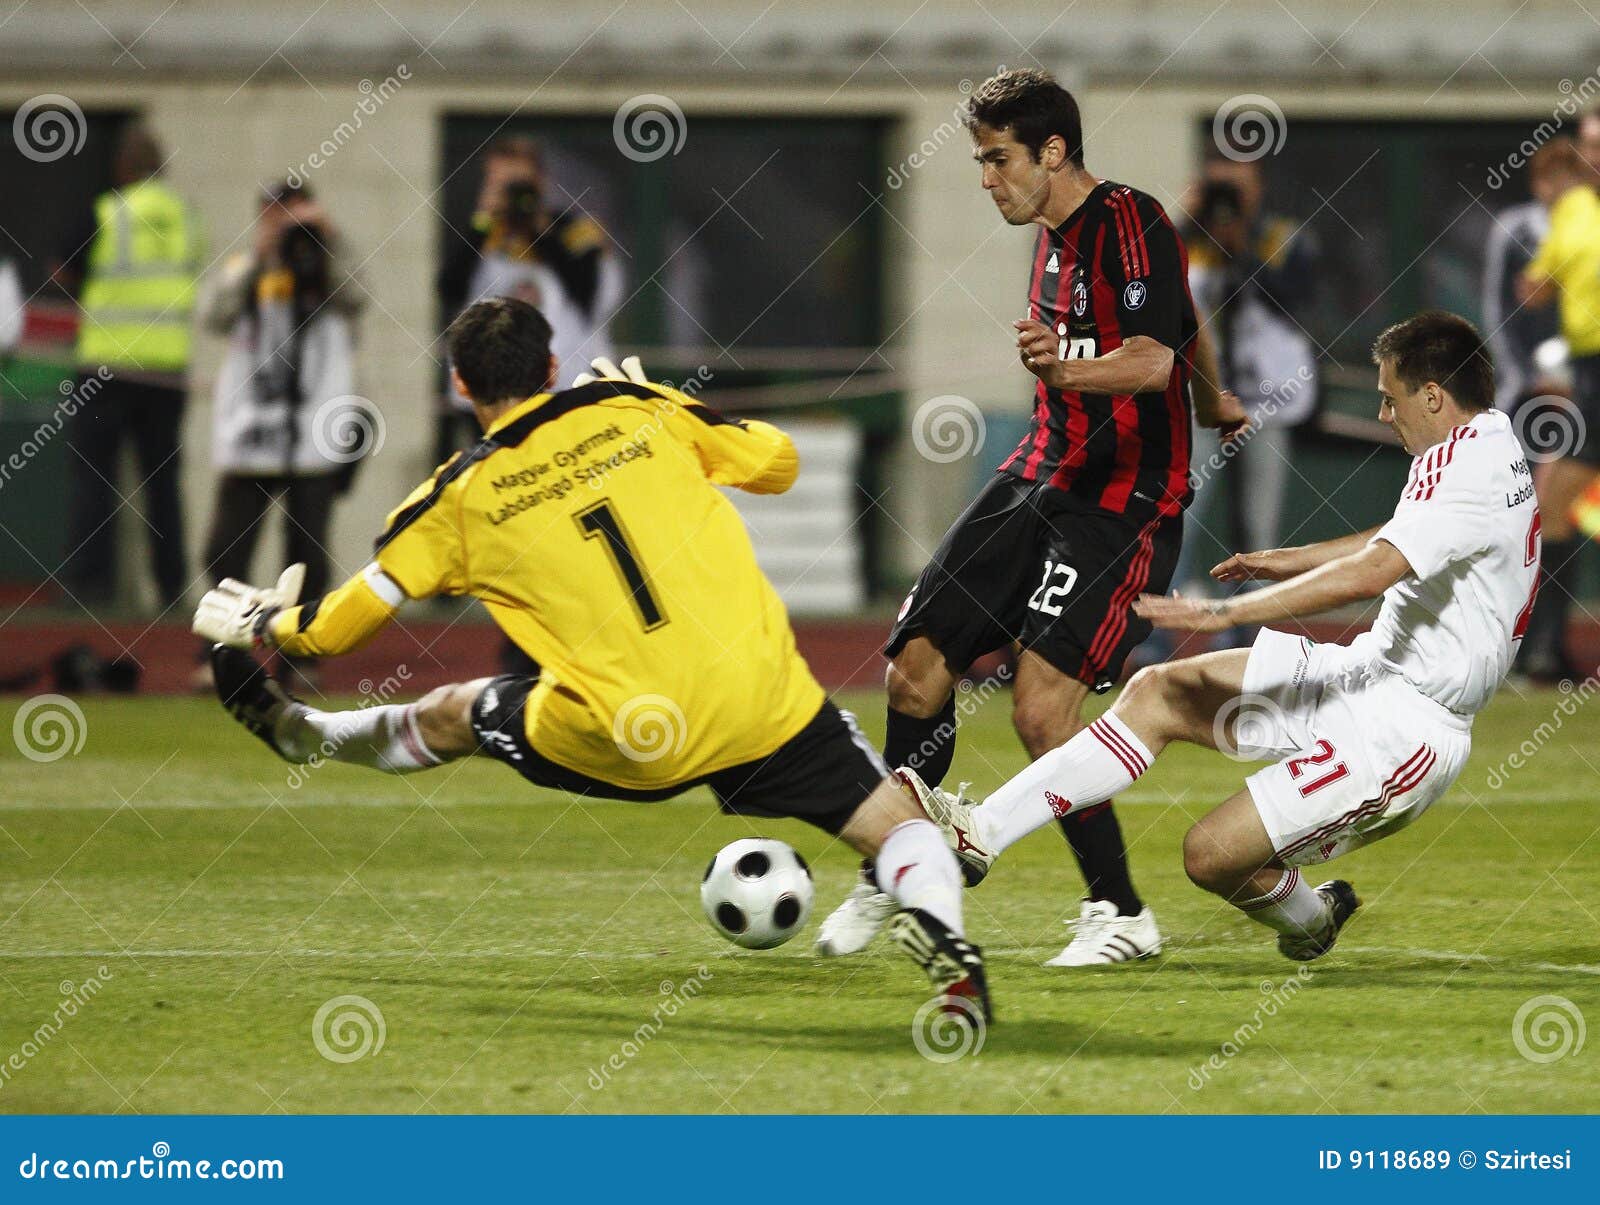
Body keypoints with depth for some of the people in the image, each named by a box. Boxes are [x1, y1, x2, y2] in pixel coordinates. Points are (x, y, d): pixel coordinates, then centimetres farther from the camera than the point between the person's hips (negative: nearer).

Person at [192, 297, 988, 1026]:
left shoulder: (460, 496, 4)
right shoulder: (633, 408, 6)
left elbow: (336, 628, 10)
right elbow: (777, 464, 17)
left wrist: (261, 625, 32)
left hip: (625, 745, 0)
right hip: (764, 697, 0)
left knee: (452, 717, 26)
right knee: (898, 827, 8)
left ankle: (295, 733, 48)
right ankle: (936, 923, -24)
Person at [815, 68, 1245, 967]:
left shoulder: (1130, 222, -15)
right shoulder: (1053, 234, 14)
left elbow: (1154, 360, -27)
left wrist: (1066, 368, -45)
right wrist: (1210, 404, 41)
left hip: (1122, 502, -9)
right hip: (1044, 478, 9)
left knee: (1042, 710, -18)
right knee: (918, 670, 5)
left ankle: (1123, 915, -4)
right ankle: (891, 880, 23)